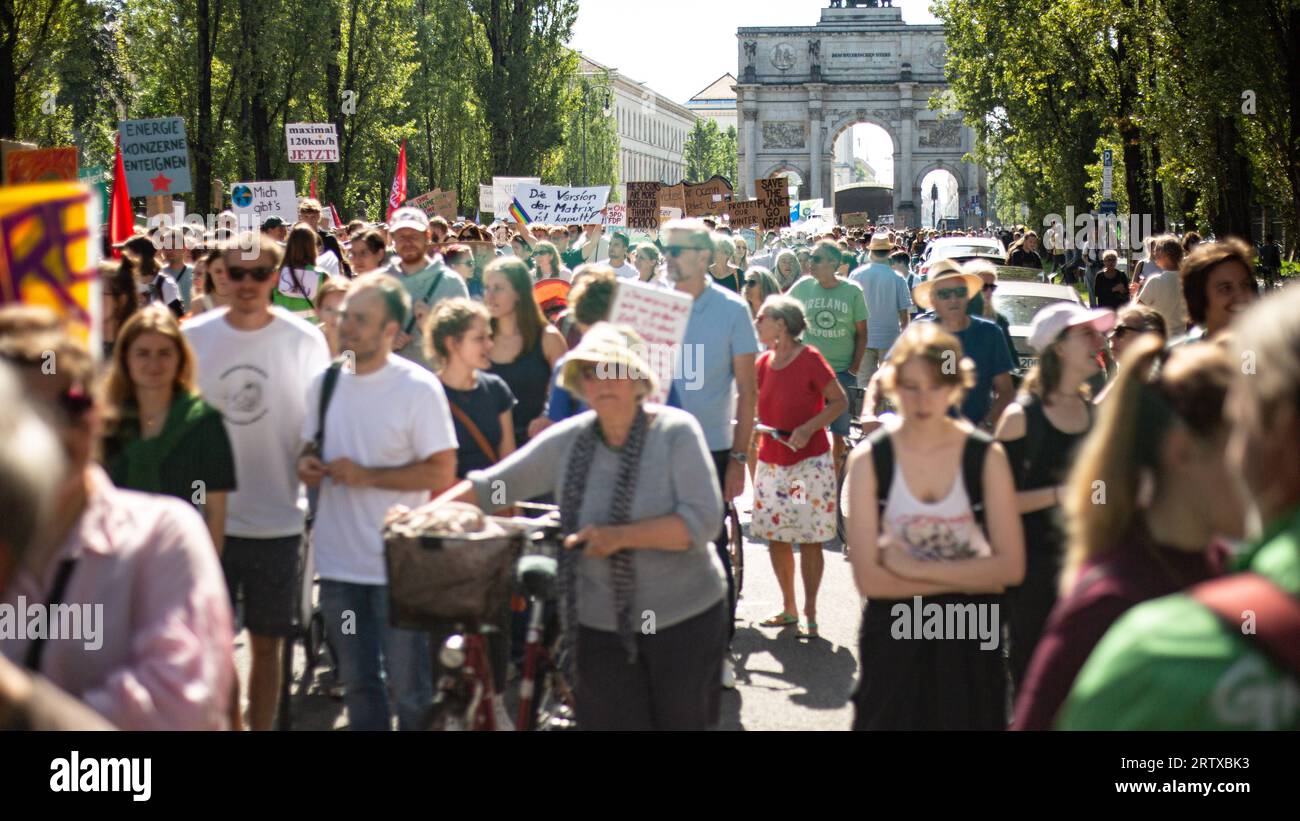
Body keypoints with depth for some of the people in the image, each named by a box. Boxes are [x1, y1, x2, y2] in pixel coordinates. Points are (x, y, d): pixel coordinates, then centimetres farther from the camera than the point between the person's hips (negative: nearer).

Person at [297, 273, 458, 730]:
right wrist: (306, 465, -5)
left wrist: (365, 476, -19)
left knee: (408, 686, 4)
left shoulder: (418, 388, -11)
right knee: (358, 684, 16)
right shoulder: (325, 383, 5)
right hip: (339, 561, 5)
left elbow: (441, 472, -14)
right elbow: (309, 447, 19)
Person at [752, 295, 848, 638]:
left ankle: (810, 614, 5)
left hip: (809, 462, -6)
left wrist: (808, 429, -21)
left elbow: (840, 401, -10)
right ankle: (789, 609, 20)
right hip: (771, 461, 6)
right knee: (775, 537, 7)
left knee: (809, 539, -3)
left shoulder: (810, 359, -11)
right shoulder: (764, 362, 7)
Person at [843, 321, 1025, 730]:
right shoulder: (869, 459, -7)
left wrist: (916, 568, -13)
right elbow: (868, 578, -13)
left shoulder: (986, 456, -4)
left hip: (969, 641, 1)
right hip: (894, 641, -1)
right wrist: (966, 576, -13)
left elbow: (1011, 566, -10)